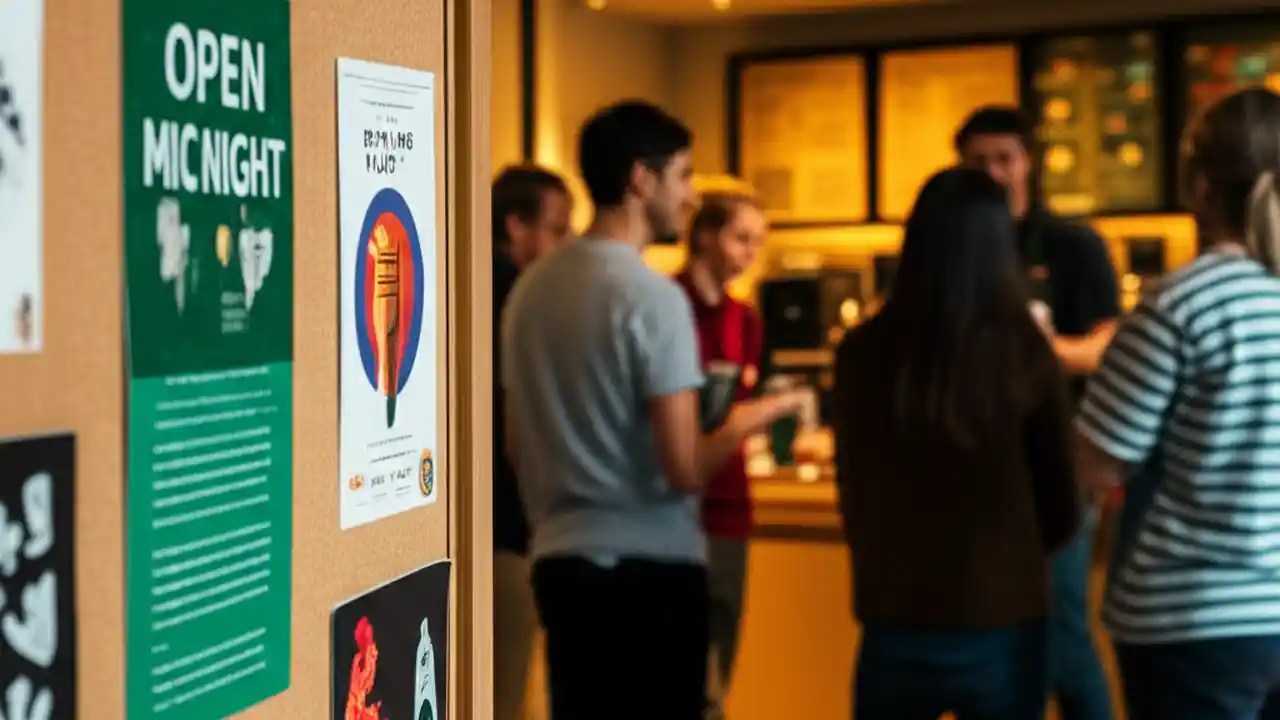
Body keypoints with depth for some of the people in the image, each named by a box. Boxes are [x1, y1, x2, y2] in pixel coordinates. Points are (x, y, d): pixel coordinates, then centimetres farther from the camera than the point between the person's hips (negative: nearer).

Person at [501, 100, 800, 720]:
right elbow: (686, 470, -17)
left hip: (559, 560, 7)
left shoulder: (530, 288, 7)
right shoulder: (653, 296, -14)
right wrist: (740, 424, 1)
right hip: (650, 568, -6)